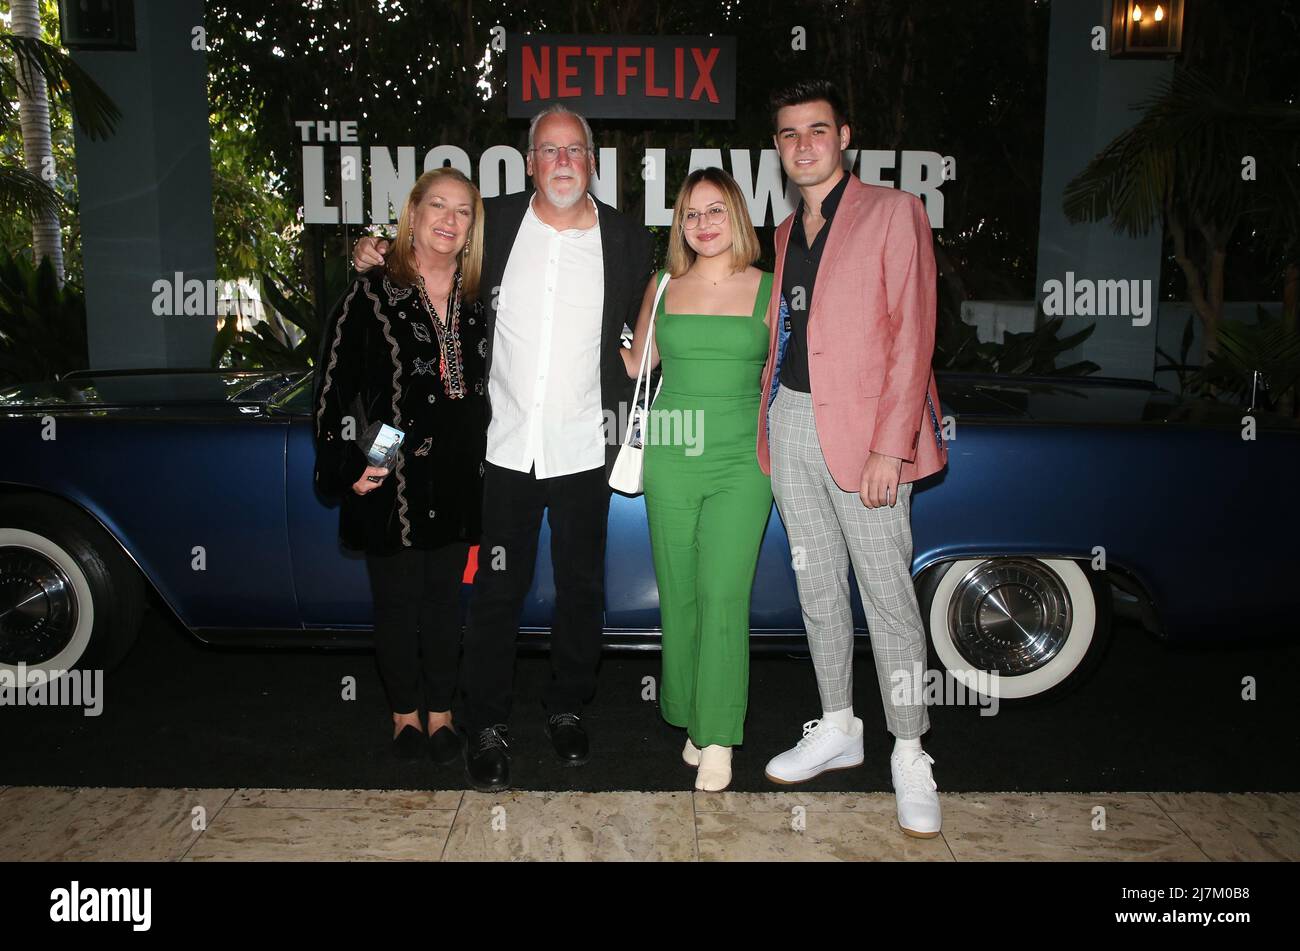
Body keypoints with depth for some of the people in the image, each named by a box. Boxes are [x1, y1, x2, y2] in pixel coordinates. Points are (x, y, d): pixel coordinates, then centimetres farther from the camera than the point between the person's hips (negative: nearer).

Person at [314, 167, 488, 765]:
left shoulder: (476, 300, 7)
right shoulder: (372, 294, -5)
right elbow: (334, 385, -6)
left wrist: (482, 474, 7)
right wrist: (350, 467, -13)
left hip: (458, 479, 4)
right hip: (392, 483, -3)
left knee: (445, 598, 13)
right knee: (397, 600, 9)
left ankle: (440, 710, 28)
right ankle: (405, 710, 28)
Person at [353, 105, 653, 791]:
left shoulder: (627, 239, 3)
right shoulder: (493, 223, 3)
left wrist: (627, 415, 0)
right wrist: (372, 257, -2)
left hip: (584, 447, 1)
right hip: (505, 444, 0)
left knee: (582, 588, 12)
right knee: (496, 590, 4)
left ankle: (567, 709, 32)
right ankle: (487, 727, 20)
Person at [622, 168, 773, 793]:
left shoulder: (769, 289, 4)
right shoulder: (663, 287, 10)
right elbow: (635, 363, 21)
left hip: (742, 459, -2)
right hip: (671, 458, 3)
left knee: (723, 595, -8)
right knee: (678, 593, 6)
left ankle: (719, 739, 2)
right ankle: (693, 722, 21)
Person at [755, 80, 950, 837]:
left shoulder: (893, 212, -3)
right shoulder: (786, 234, 17)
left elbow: (912, 336, -10)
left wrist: (889, 447, -16)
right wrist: (767, 421, 9)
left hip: (862, 428, -6)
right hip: (790, 424, 6)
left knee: (888, 594, -2)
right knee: (818, 586, 13)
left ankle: (910, 755, 12)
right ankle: (838, 729, 27)